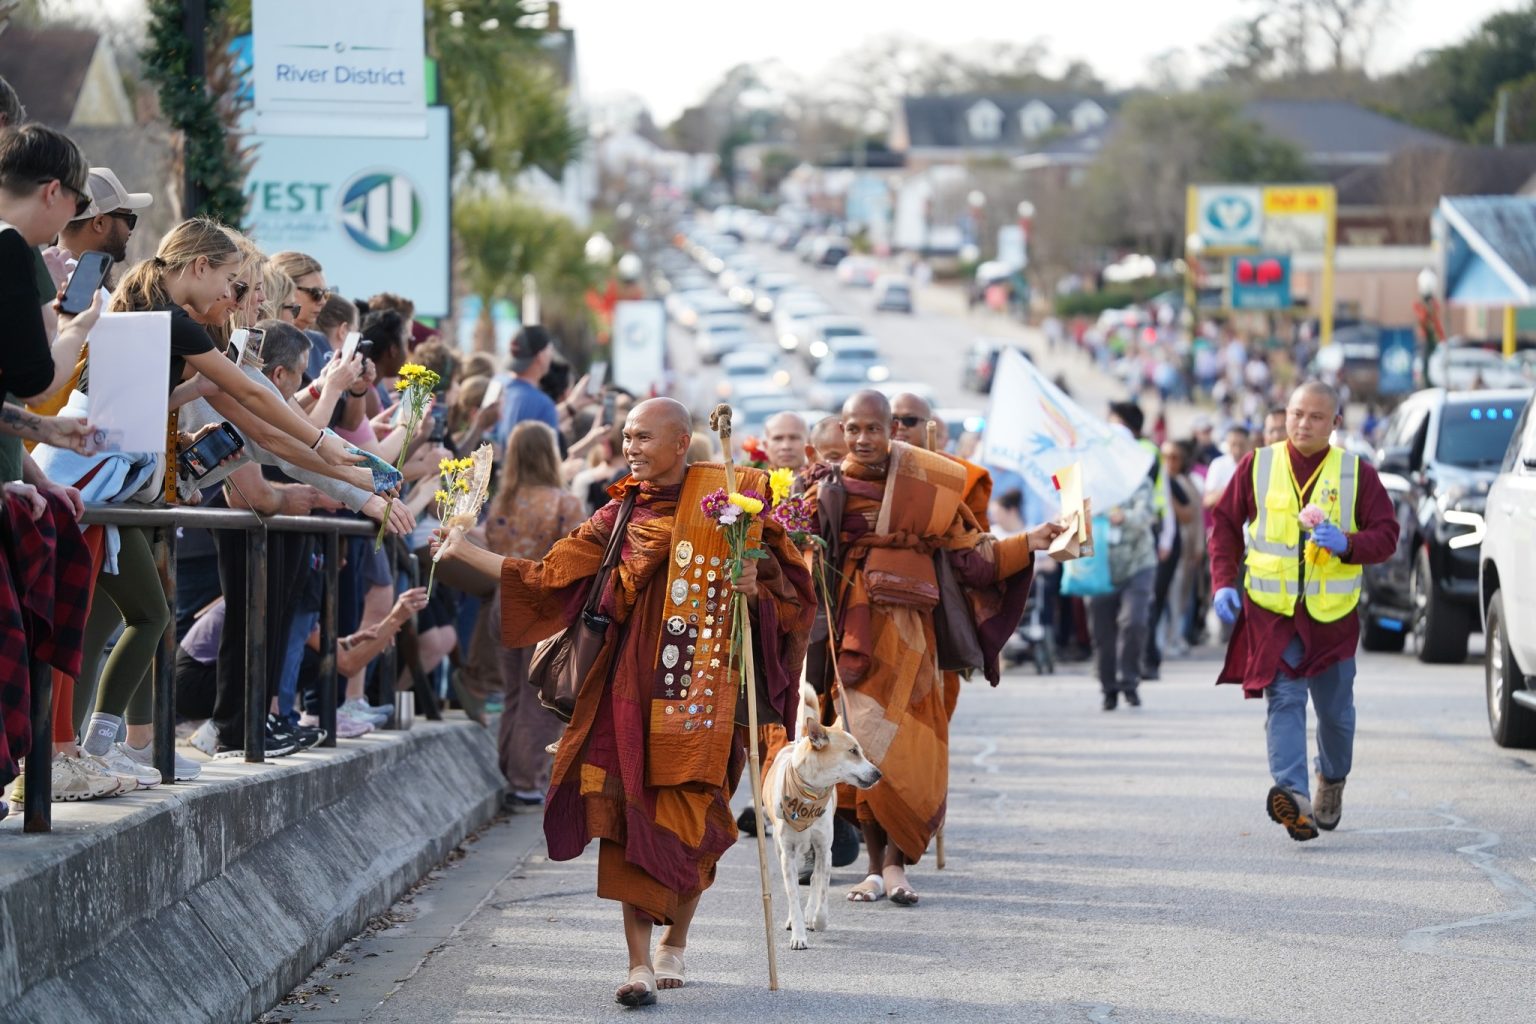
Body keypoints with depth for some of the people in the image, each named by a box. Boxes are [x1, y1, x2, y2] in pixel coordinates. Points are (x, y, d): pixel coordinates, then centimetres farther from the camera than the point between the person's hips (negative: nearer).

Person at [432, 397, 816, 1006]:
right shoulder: (621, 516, 10)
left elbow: (789, 586, 6)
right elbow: (546, 578, 9)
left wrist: (757, 586, -16)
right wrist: (463, 552, 4)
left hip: (702, 684, -2)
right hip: (633, 683, 2)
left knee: (689, 819, 0)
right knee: (631, 815, -8)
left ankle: (674, 943, 23)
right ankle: (640, 963, -7)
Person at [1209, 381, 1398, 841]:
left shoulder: (1356, 473, 2)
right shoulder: (1257, 466, 4)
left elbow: (1386, 535, 0)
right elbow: (1225, 524, 11)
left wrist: (1346, 544, -21)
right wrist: (1224, 583, -1)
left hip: (1333, 613, 1)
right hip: (1270, 610, -1)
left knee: (1335, 708, 12)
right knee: (1283, 699, -16)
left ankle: (1332, 781, 39)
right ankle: (1293, 795, -28)